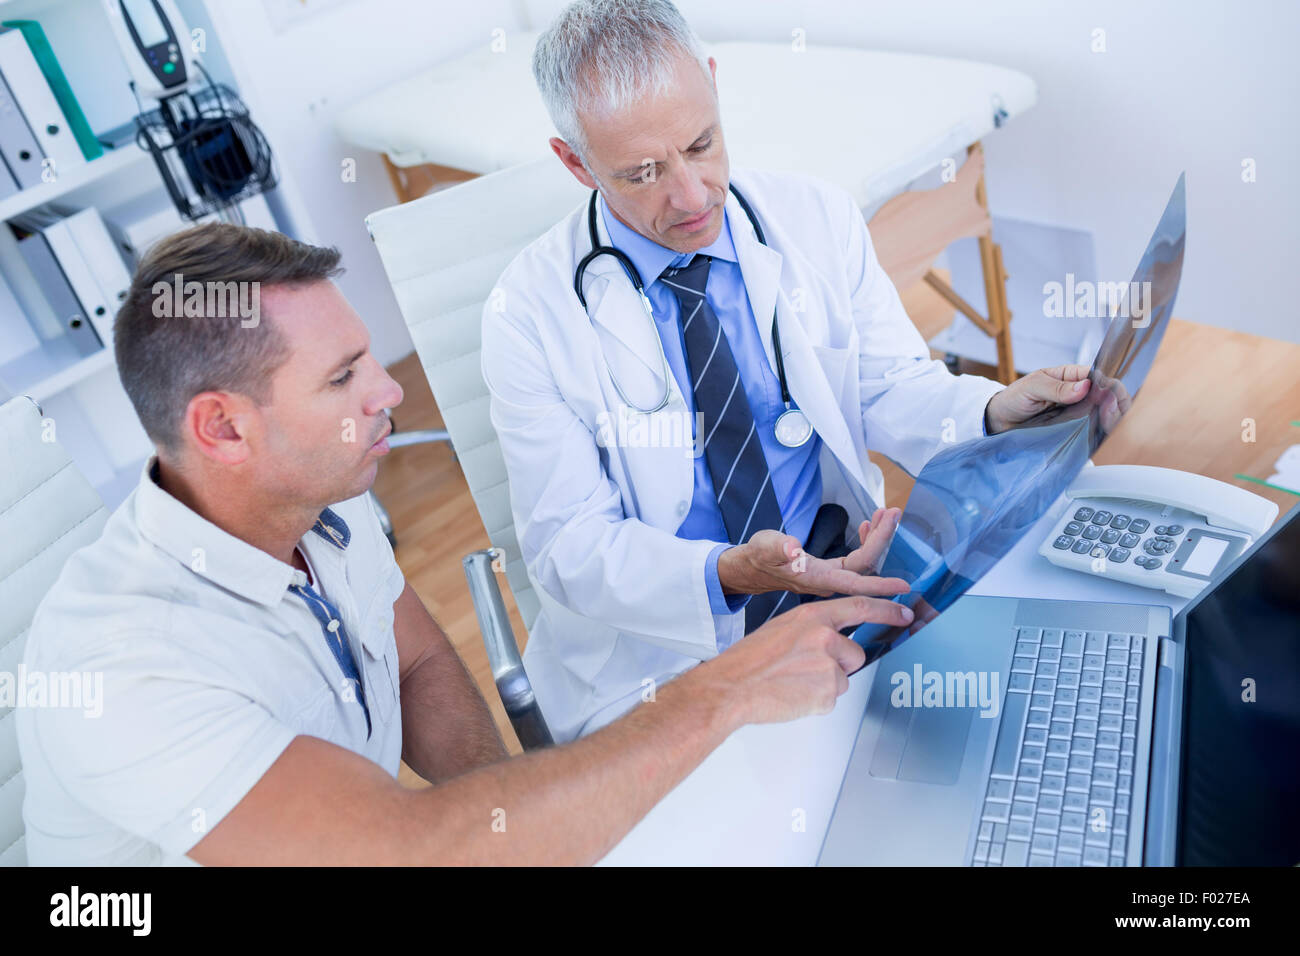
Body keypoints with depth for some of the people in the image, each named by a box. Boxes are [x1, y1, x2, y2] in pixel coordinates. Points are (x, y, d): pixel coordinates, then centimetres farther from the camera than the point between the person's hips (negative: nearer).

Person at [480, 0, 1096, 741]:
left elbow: (892, 388, 6)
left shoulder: (821, 220, -1)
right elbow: (568, 542, -12)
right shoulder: (529, 312, -11)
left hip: (842, 588, 4)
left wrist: (995, 412, -16)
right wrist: (727, 575, -29)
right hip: (659, 655, -3)